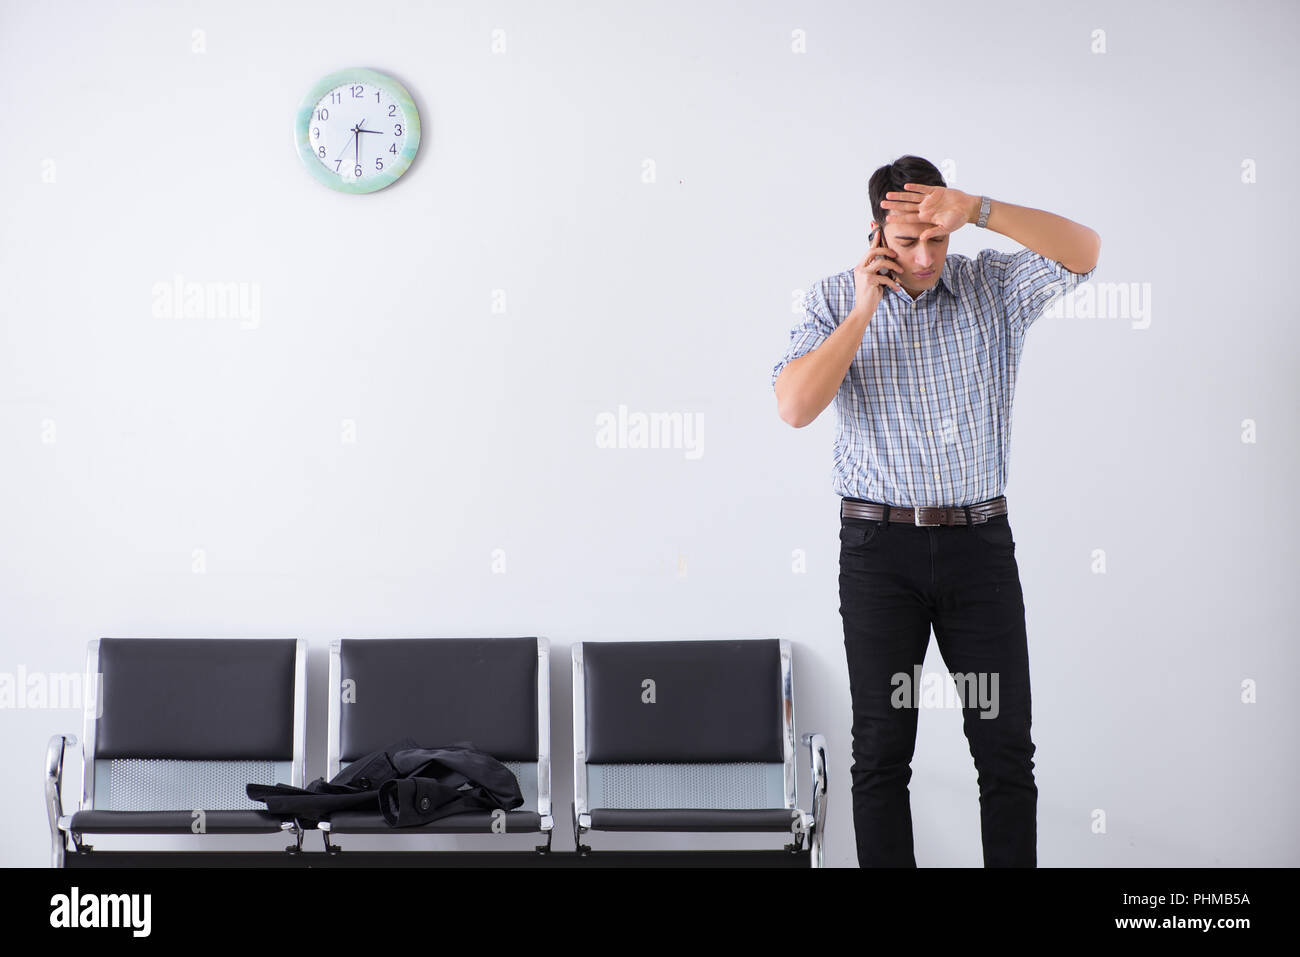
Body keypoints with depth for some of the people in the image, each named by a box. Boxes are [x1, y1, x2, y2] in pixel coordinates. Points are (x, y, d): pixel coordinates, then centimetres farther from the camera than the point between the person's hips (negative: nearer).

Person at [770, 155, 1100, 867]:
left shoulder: (993, 287, 4)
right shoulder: (834, 302, 2)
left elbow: (1082, 252, -13)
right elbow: (794, 406, -11)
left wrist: (978, 209, -23)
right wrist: (863, 312, -14)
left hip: (980, 543, 1)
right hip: (880, 547, -1)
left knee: (1007, 746, 3)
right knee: (881, 749, 3)